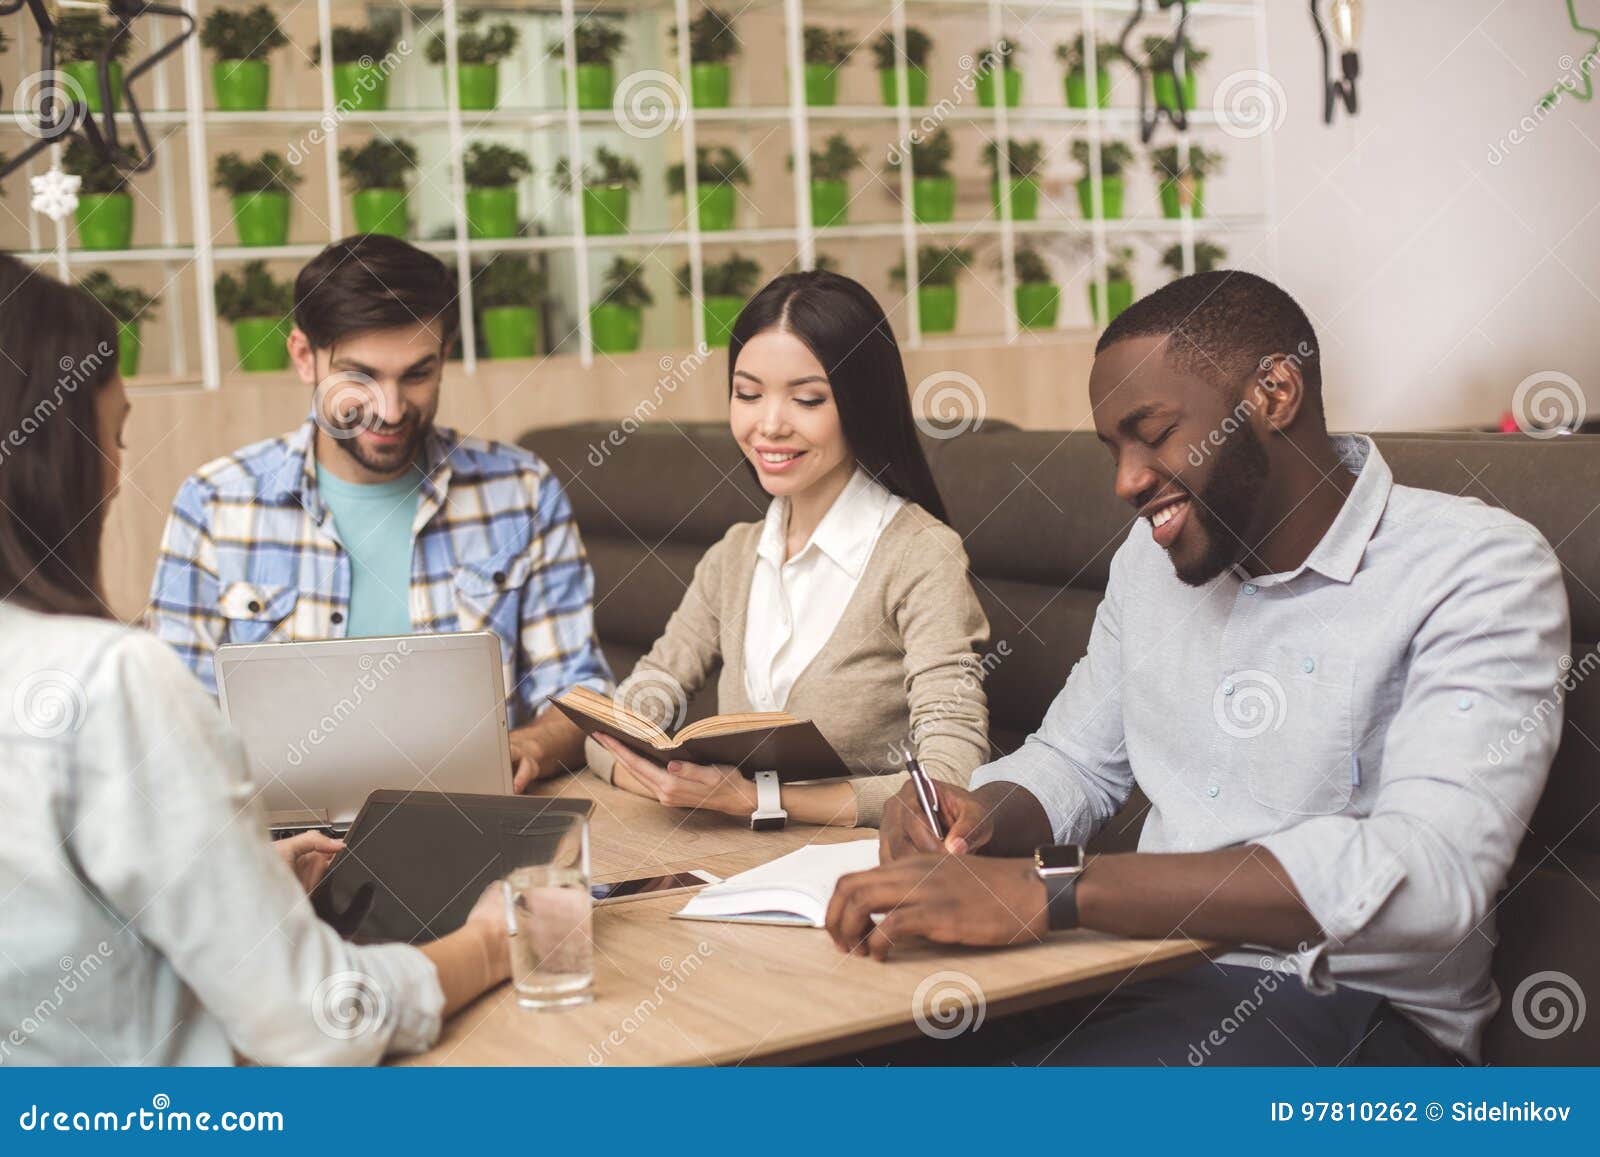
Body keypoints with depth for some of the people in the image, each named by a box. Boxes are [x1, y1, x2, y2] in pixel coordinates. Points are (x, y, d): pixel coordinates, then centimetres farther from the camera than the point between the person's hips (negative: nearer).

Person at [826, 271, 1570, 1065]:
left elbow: (1426, 877, -27)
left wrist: (1050, 894, -33)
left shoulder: (1479, 571, -12)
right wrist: (987, 817, -8)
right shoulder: (1157, 554, 11)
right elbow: (1074, 760, 19)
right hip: (1155, 970, 6)